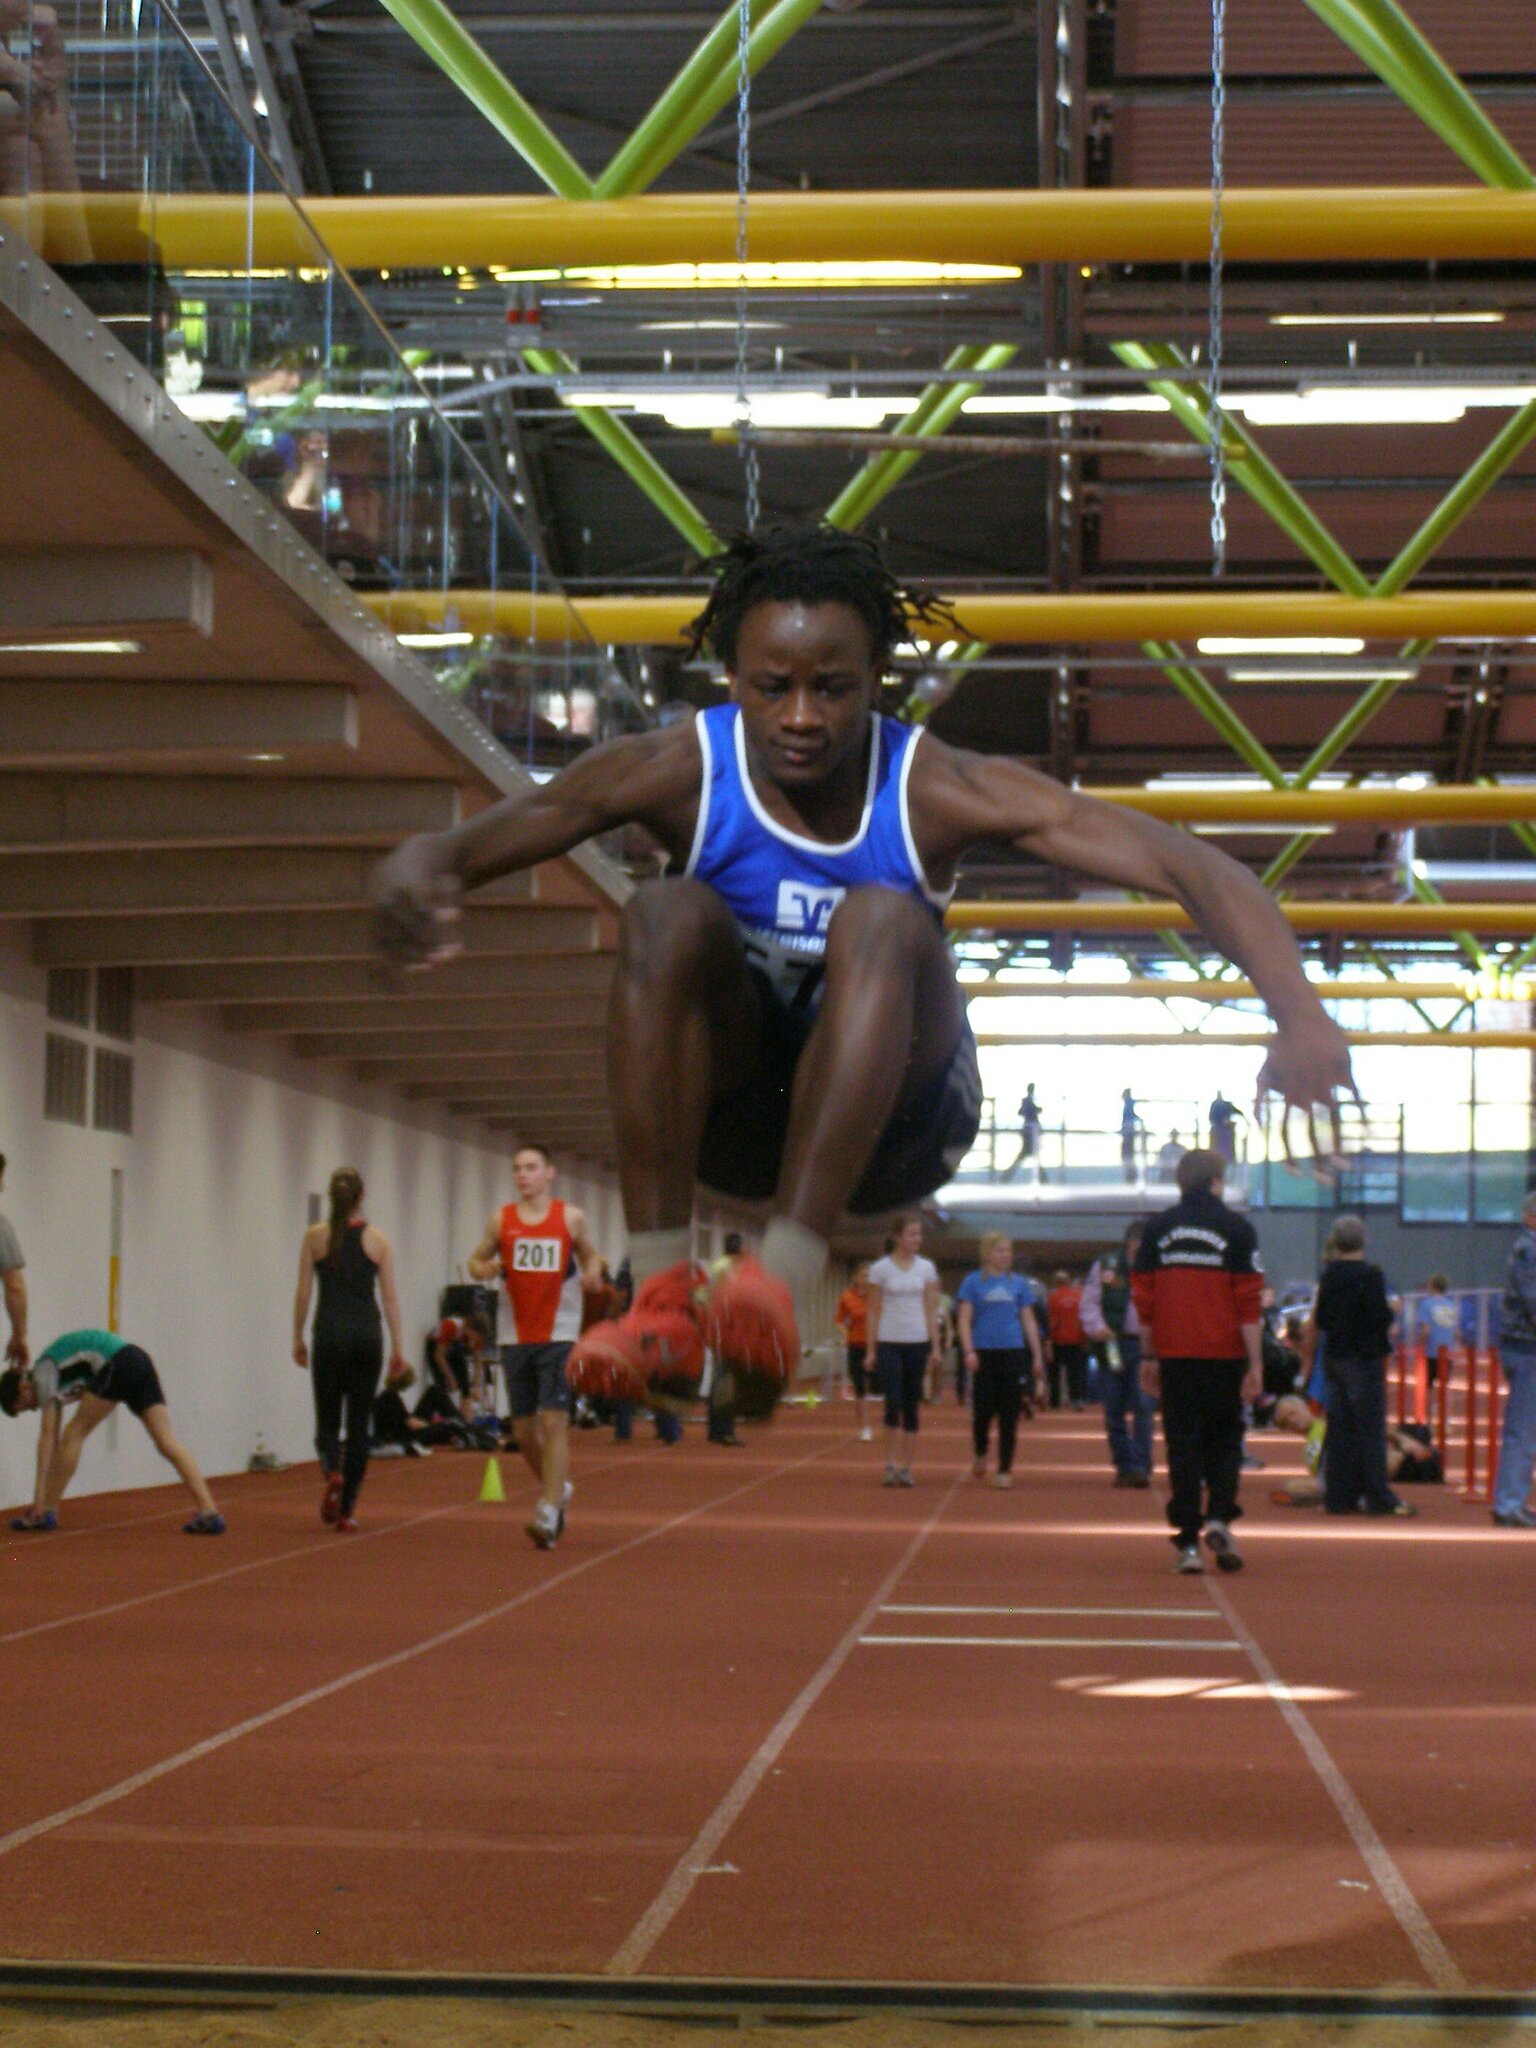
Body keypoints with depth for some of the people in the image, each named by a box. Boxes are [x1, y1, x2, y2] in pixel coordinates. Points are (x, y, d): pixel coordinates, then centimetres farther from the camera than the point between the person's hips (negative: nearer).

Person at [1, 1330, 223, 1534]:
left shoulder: (43, 1374, 4)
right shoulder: (53, 1374, 28)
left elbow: (47, 1434, -3)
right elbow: (53, 1437, 31)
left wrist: (40, 1490, -5)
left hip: (118, 1365, -9)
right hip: (141, 1362, 9)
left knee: (75, 1433, 2)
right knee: (167, 1440, -1)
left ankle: (46, 1512, 3)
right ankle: (209, 1513, -12)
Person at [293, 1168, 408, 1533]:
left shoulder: (315, 1236, 0)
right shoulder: (376, 1238, 2)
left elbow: (303, 1292, 1)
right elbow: (389, 1296, 2)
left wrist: (298, 1338, 11)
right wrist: (398, 1348, 7)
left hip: (330, 1334, -1)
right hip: (367, 1335, 1)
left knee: (327, 1420, 9)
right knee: (359, 1424, 8)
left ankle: (333, 1473, -23)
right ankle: (346, 1511, 6)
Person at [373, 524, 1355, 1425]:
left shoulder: (941, 792, -16)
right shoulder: (679, 772, -13)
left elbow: (1191, 868, -23)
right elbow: (479, 842, -18)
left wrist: (1298, 1015, -39)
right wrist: (418, 866, -44)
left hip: (895, 1124, -1)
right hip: (734, 1114, 1)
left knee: (883, 921, -31)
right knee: (668, 915, -29)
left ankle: (785, 1277, -40)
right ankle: (662, 1299, -32)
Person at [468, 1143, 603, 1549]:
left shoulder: (570, 1218, 2)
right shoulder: (501, 1221, 6)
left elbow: (590, 1255, 13)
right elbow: (476, 1260, 13)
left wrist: (593, 1274, -9)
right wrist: (484, 1269, -11)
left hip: (559, 1336, -3)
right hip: (517, 1339, 3)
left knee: (554, 1421, -13)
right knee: (523, 1429, 8)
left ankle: (548, 1514, -14)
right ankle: (558, 1489, 33)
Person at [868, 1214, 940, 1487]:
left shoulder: (926, 1268, 6)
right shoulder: (880, 1268, -1)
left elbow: (931, 1310, 8)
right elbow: (874, 1311, 1)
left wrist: (935, 1347, 2)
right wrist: (871, 1349, -2)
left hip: (917, 1342, 2)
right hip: (889, 1342, -2)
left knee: (911, 1406, 4)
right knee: (893, 1403, -14)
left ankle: (906, 1466, 10)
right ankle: (891, 1464, -6)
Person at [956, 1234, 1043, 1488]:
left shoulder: (1019, 1283, 9)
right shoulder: (973, 1282, 2)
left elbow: (1029, 1321, 12)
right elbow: (965, 1320, -2)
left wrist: (1037, 1356, 7)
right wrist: (969, 1351, -13)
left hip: (1013, 1352, 2)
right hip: (984, 1353, -2)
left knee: (1009, 1415, 0)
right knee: (983, 1410, -2)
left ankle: (1005, 1470, 5)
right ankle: (980, 1453, 27)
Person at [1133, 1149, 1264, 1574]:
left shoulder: (1158, 1229, 7)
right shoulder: (1235, 1228, -1)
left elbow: (1143, 1299, 7)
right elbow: (1249, 1302, -5)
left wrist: (1148, 1357, 13)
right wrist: (1255, 1364, -4)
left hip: (1174, 1355, 2)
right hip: (1224, 1355, -2)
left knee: (1182, 1443, 4)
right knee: (1224, 1439, 12)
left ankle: (1187, 1542, 0)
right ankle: (1219, 1516, -8)